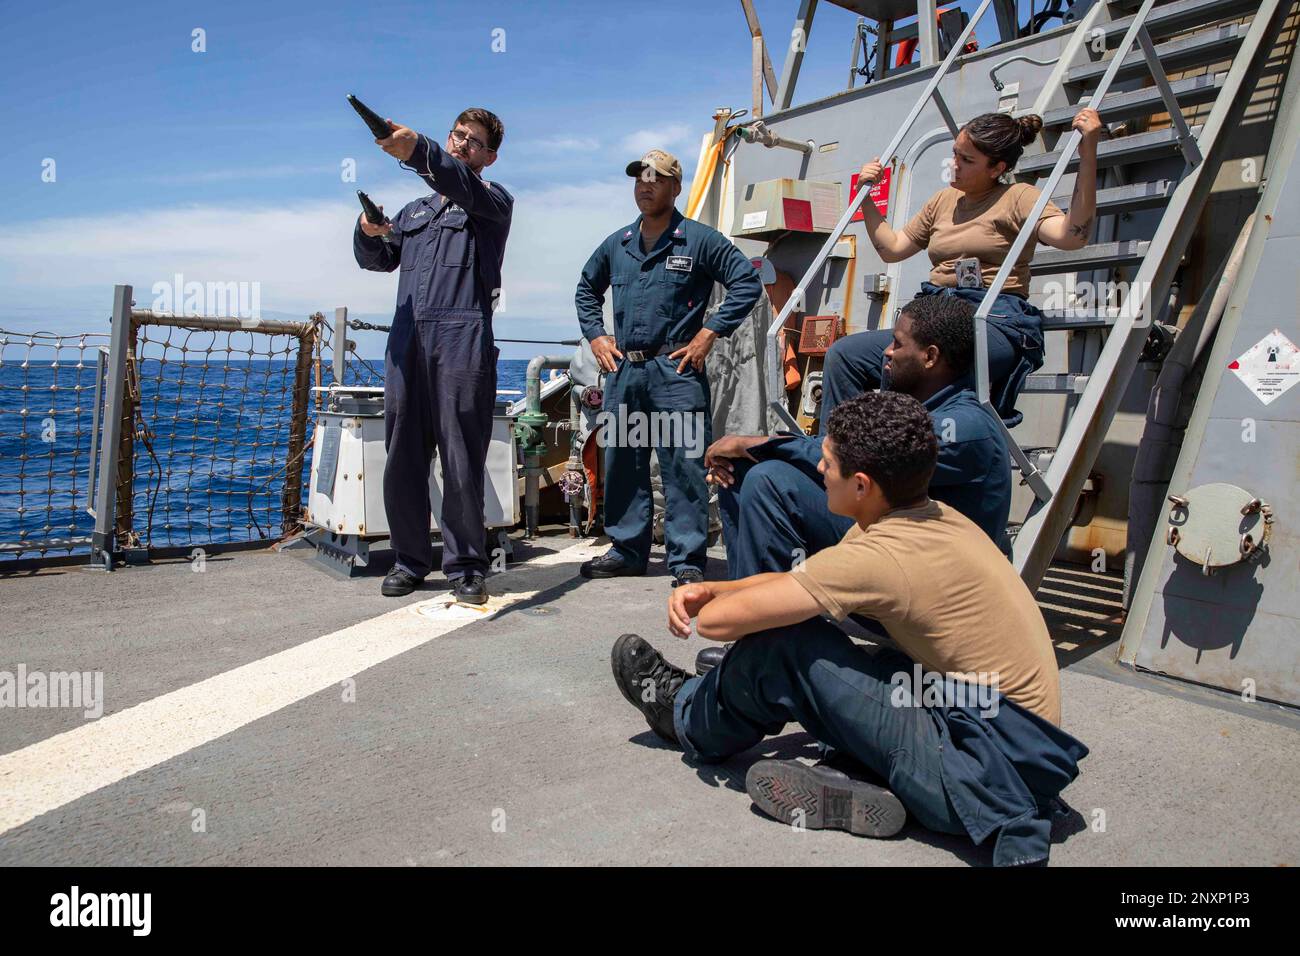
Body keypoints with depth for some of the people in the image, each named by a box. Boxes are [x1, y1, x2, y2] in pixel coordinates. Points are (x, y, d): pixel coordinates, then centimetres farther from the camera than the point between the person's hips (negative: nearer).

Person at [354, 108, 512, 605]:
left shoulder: (492, 200, 13)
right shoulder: (414, 211, 30)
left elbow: (464, 185, -10)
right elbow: (378, 260, 25)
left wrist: (417, 150, -28)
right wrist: (368, 231, 2)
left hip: (463, 339, -5)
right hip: (406, 339, 5)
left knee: (461, 457, -8)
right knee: (402, 455, 2)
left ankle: (465, 565, 0)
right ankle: (411, 558, 13)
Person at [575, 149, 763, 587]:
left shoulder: (699, 239, 0)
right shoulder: (617, 244, 15)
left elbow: (747, 282, -3)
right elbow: (586, 290, 30)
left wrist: (708, 333, -8)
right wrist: (595, 336, 15)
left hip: (676, 369, -5)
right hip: (623, 370, 6)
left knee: (683, 465, -6)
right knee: (622, 462, 10)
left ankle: (687, 560, 1)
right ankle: (627, 550, 22)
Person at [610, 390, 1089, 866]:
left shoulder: (880, 555, -24)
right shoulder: (933, 519, 4)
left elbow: (717, 620, -20)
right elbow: (802, 578, 14)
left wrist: (710, 603, 4)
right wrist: (708, 589, 0)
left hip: (989, 771, -9)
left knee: (779, 643, -9)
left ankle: (688, 717, 19)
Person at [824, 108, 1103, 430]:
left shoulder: (1018, 197, 5)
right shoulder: (943, 200, 24)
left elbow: (1072, 235, -13)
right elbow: (892, 248, 31)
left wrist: (1087, 154, -19)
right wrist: (866, 199, 23)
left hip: (995, 322, -7)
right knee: (843, 353, -17)